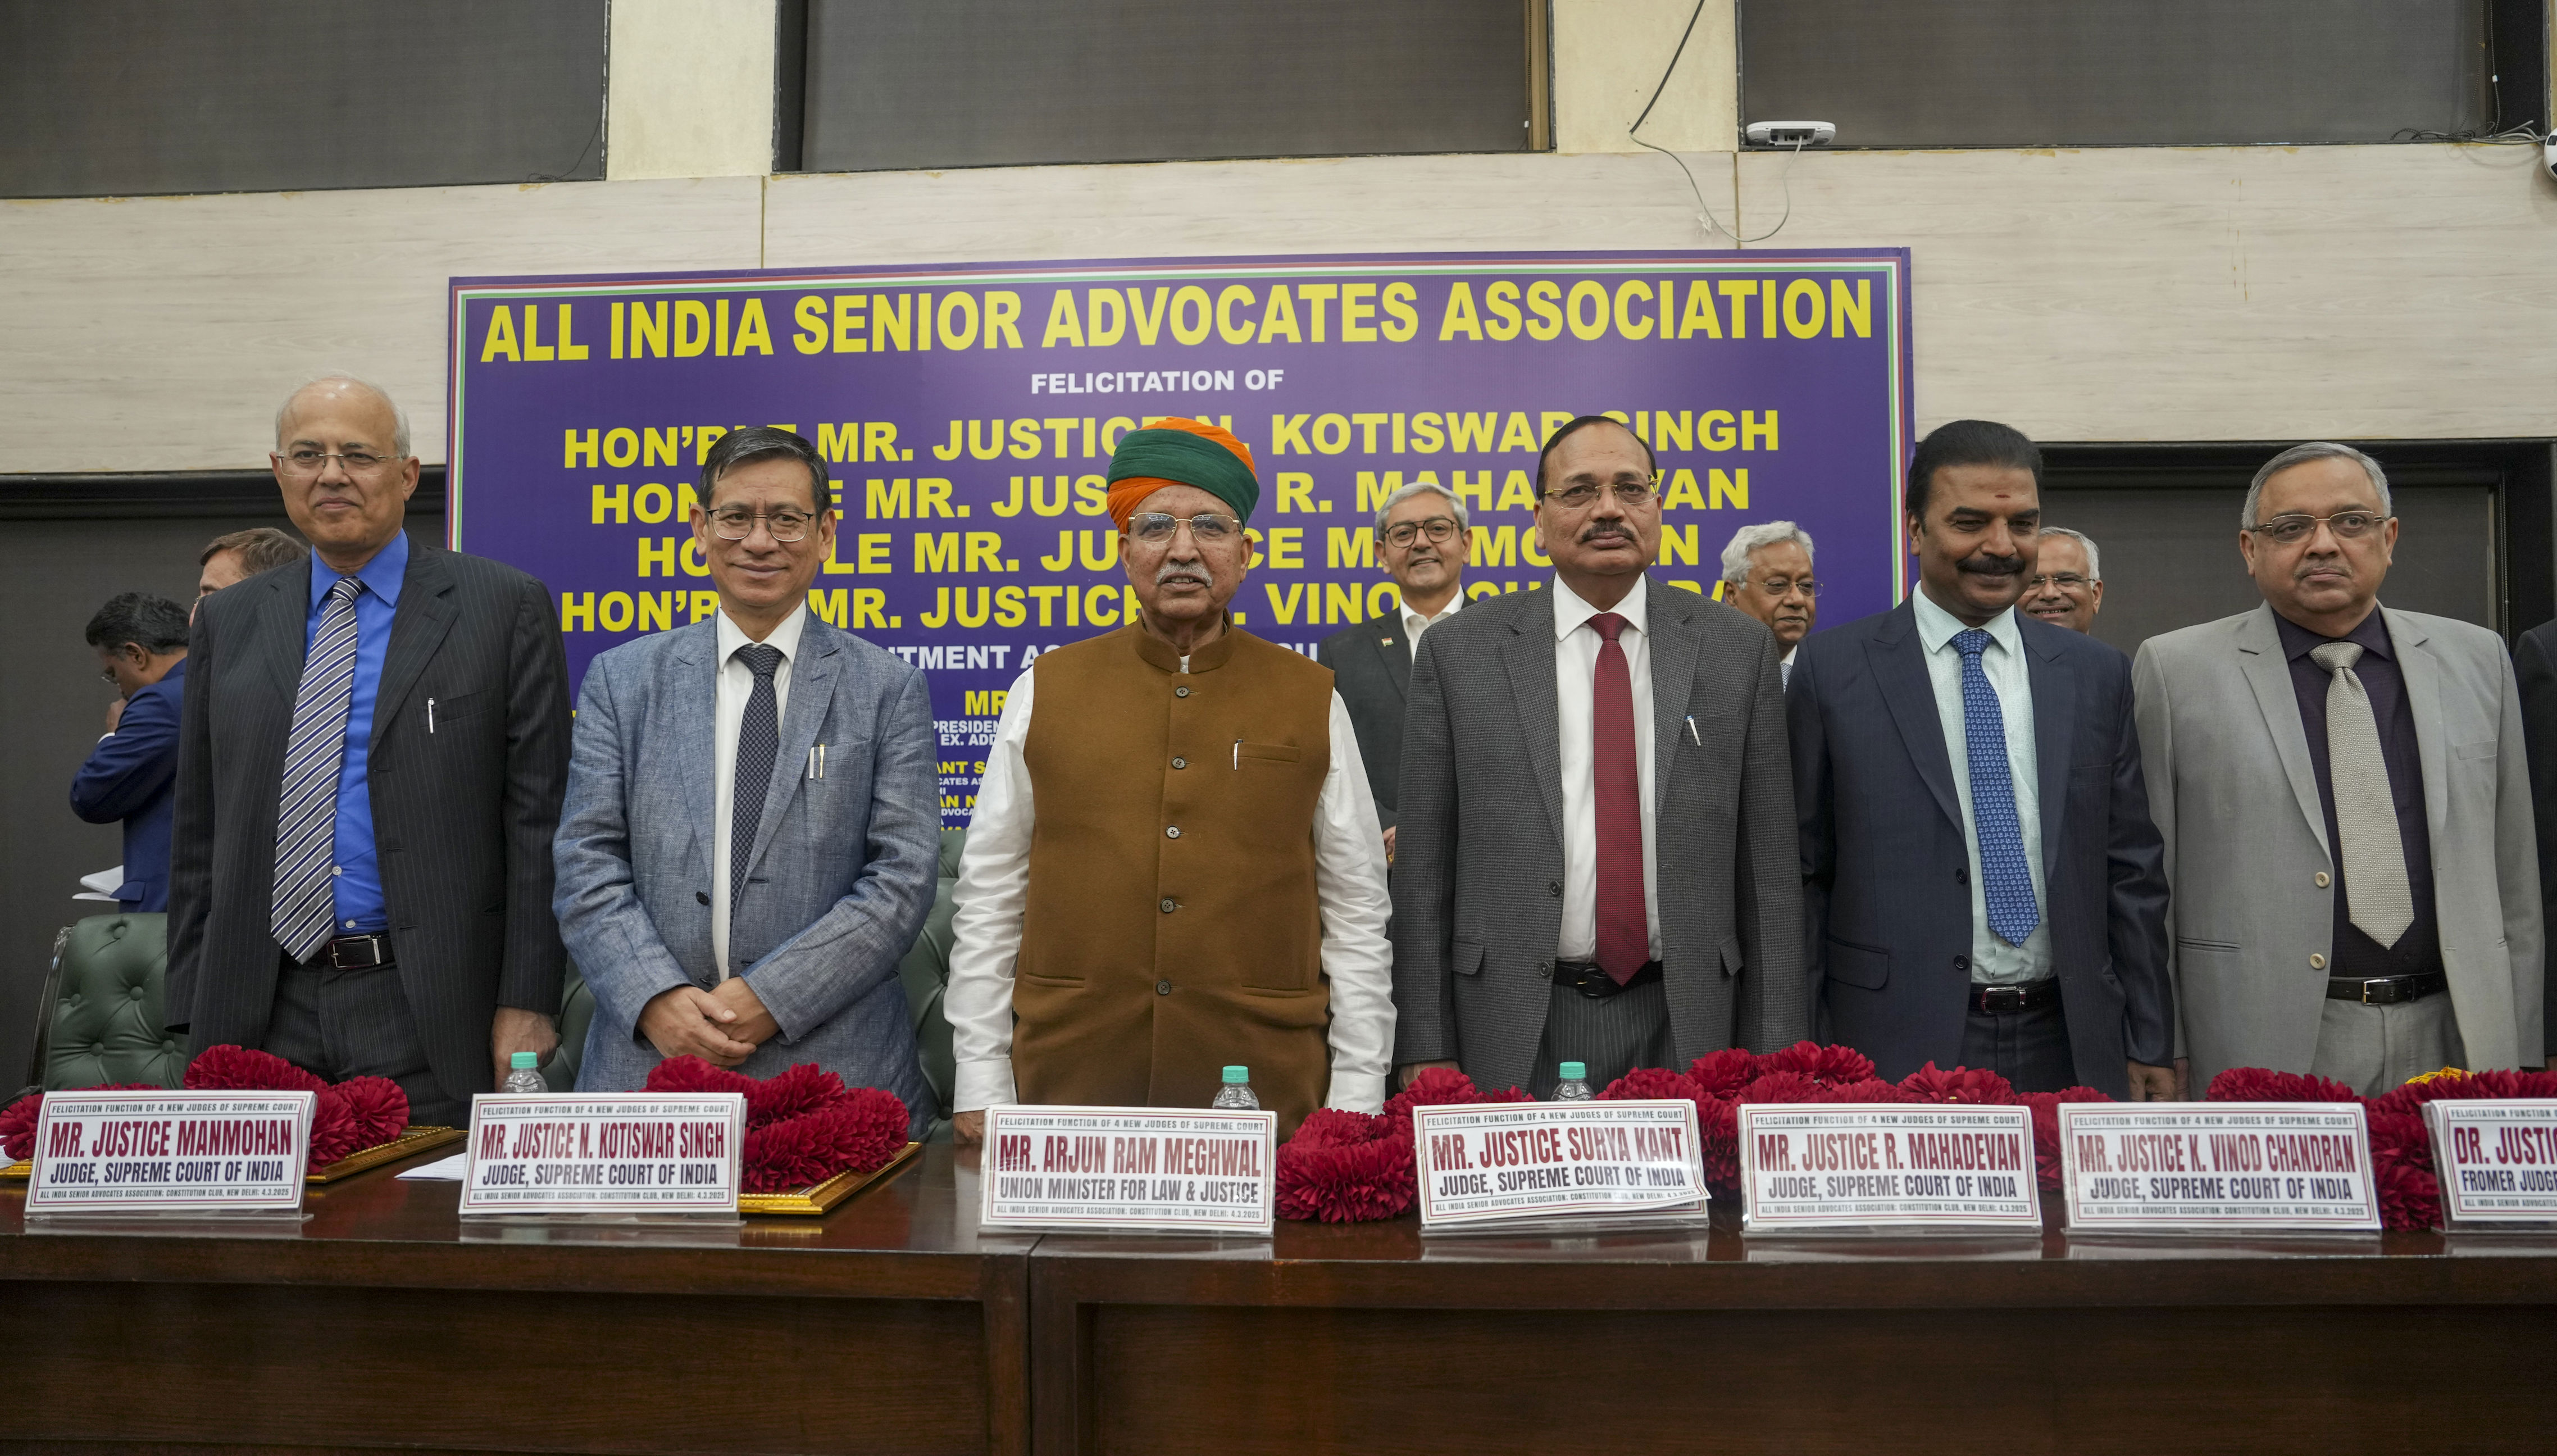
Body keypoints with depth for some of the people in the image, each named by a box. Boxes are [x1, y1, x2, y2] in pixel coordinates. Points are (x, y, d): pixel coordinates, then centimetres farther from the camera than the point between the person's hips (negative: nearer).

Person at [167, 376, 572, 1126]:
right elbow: (199, 832, 13)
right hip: (264, 1014, 4)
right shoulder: (228, 622, 12)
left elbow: (538, 818, -5)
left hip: (431, 1013, -3)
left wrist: (528, 1001, -10)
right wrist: (196, 1013, 7)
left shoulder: (504, 606, -1)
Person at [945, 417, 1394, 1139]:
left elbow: (1356, 910, 4)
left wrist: (1355, 1100, -1)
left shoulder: (1312, 700, 4)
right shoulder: (1044, 693, 4)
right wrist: (982, 1091, 2)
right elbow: (990, 900, 6)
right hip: (1068, 1087, 1)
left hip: (1267, 1093, 0)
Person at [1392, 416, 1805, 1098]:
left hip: (1686, 1024, 1)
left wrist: (1772, 1050, 0)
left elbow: (1768, 863, 4)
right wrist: (1427, 1049, -3)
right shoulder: (1458, 651, 1)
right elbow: (1424, 863, 1)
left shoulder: (1739, 648, 4)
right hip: (1514, 1031, -1)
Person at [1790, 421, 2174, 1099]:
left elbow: (2131, 872, 10)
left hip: (2068, 1045, 3)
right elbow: (1800, 873, -2)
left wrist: (2151, 1048, 8)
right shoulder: (1834, 668, -2)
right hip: (1898, 1048, -3)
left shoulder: (2097, 674, 8)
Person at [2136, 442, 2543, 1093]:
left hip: (2453, 1039, 3)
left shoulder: (2476, 660, 10)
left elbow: (2513, 874, 11)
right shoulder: (2177, 669, -1)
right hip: (2262, 1045, -3)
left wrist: (2522, 1050, 9)